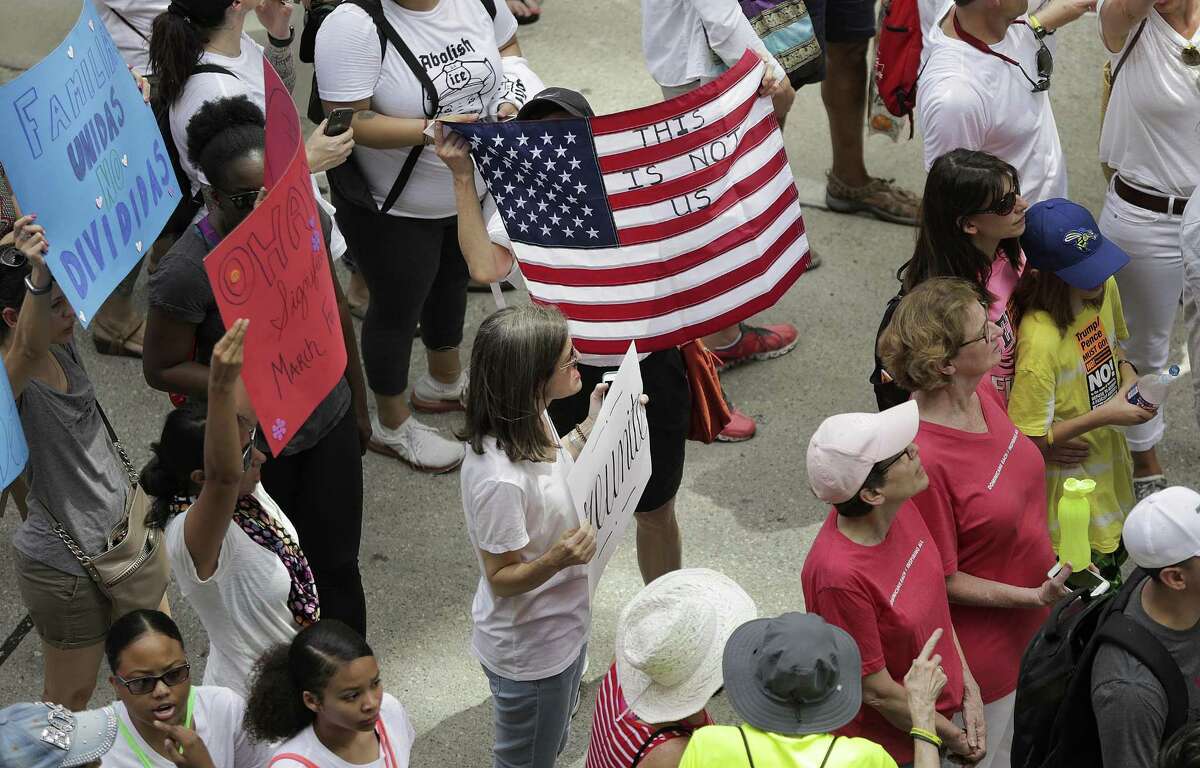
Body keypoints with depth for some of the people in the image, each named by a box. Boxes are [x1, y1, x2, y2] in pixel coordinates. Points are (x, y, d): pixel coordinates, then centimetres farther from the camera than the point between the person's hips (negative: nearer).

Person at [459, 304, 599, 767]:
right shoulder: (498, 478, -39)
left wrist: (592, 429, 7)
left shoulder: (532, 419, -11)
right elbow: (502, 578, -26)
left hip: (562, 631, 8)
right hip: (529, 656, -8)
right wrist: (556, 561, -43)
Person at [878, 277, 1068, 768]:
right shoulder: (922, 459, -35)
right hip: (983, 646, -8)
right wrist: (1035, 596, -26)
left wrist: (1056, 565, 13)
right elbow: (942, 580, -23)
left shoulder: (982, 391, -10)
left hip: (1030, 624, 8)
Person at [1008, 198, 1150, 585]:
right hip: (1069, 478, -7)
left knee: (1116, 557, 24)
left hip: (1109, 457, 7)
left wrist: (1129, 380, -8)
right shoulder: (1040, 339, -34)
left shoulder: (1105, 288, -11)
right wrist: (1104, 415, -25)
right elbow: (1029, 438, -26)